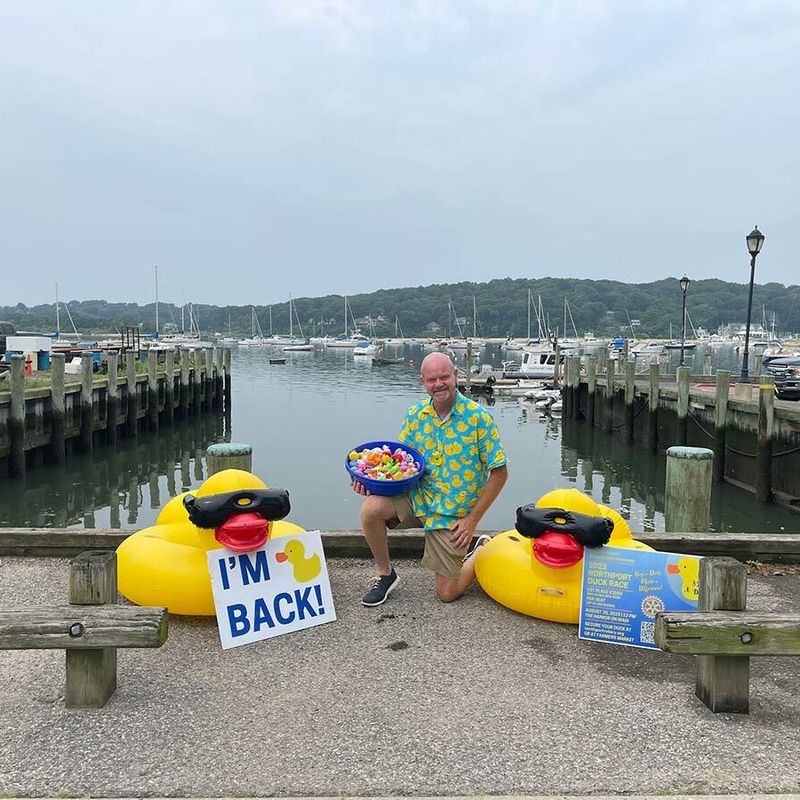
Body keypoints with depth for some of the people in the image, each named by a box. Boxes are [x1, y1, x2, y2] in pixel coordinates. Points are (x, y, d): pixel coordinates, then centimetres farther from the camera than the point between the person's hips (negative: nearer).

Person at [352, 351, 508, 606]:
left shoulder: (478, 418, -15)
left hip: (453, 514, -3)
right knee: (370, 508, -26)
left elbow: (499, 473, -10)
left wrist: (472, 520, -12)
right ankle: (385, 575, 0)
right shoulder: (415, 414, -2)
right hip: (418, 496, 3)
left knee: (447, 594, 2)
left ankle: (483, 552, 32)